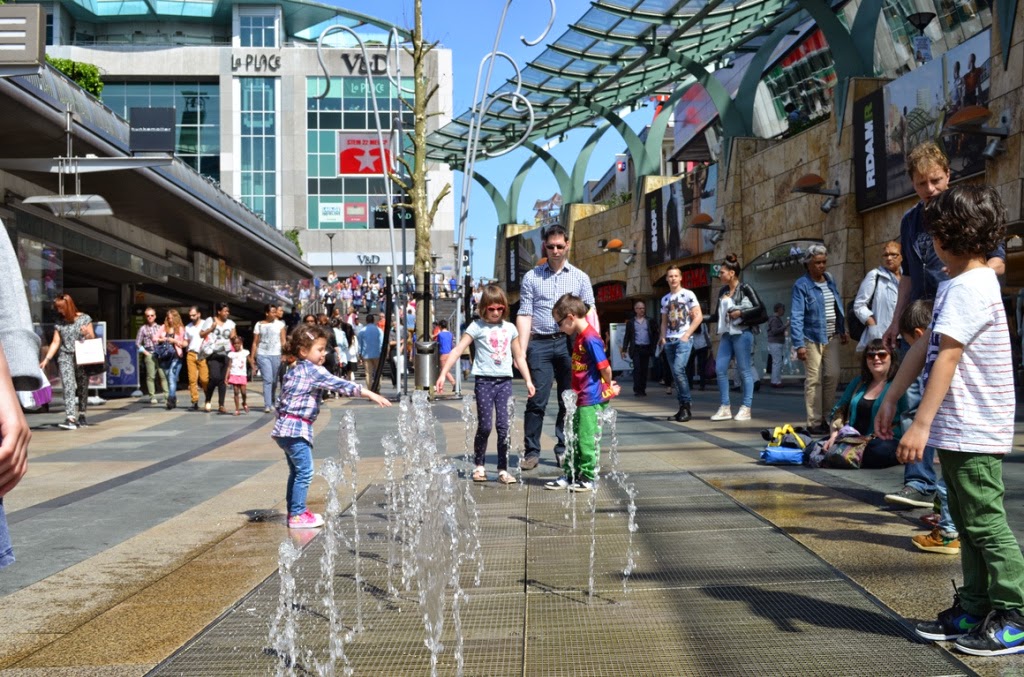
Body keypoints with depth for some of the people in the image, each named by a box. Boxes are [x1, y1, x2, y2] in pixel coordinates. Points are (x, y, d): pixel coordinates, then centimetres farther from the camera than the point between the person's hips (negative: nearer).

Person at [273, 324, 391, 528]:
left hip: (286, 427, 10)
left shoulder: (294, 370, 15)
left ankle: (295, 510, 25)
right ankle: (297, 515, -1)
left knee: (296, 471, 18)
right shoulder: (312, 371, -13)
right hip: (296, 429, -10)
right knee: (304, 472, -5)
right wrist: (369, 394, -20)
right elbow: (339, 384, -19)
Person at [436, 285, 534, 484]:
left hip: (505, 380, 3)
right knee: (485, 425, -1)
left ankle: (503, 470, 7)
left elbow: (519, 357, 19)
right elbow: (457, 350, -7)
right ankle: (478, 466, 19)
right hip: (484, 380, -3)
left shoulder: (510, 328, 11)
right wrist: (443, 374, -16)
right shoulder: (477, 327, -1)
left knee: (504, 426, -1)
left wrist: (528, 381, 15)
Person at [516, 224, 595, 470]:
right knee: (537, 400, -4)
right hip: (540, 343, -1)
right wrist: (521, 350, -4)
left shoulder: (580, 277, 12)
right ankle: (531, 452, 5)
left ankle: (564, 450, 16)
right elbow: (524, 315, 5)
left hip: (569, 343, 1)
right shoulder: (531, 277, 11)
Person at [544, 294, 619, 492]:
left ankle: (588, 478, 11)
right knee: (573, 438, 15)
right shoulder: (579, 337, 10)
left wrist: (608, 387, -1)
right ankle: (569, 475, 24)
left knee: (586, 439, 0)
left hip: (592, 399, -10)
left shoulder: (590, 338, -19)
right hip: (581, 398, 10)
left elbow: (605, 367, -18)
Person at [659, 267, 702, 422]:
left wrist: (687, 334, -13)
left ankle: (686, 406, -11)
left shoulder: (688, 295, -1)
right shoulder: (665, 299, 16)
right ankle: (683, 407, 13)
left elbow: (698, 316, -6)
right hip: (669, 341, 6)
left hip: (684, 339, -6)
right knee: (676, 374, 6)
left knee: (678, 370, -19)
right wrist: (663, 337, 6)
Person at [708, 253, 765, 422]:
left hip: (742, 333, -7)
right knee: (720, 369, 1)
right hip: (726, 334, 7)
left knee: (744, 370, -2)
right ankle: (725, 407, 8)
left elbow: (760, 308, -10)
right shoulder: (723, 291, 14)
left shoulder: (745, 288, -4)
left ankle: (746, 409, 3)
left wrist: (741, 313, -15)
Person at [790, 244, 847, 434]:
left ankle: (825, 417, 15)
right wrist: (799, 344, -19)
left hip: (832, 337, 6)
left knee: (832, 376, 2)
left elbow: (839, 307, 19)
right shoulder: (802, 285, -9)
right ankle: (814, 423, 3)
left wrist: (843, 331, 15)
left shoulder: (830, 280, 12)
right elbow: (796, 317, -13)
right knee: (814, 379, -4)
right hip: (812, 338, -6)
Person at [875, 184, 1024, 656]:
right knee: (967, 524, 15)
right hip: (956, 429, 10)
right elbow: (925, 346, 16)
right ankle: (973, 610, 25)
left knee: (986, 524, -1)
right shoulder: (954, 285, 13)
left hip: (973, 433, -10)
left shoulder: (969, 287, -18)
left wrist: (921, 424, -28)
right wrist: (892, 398, 17)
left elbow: (947, 357, -25)